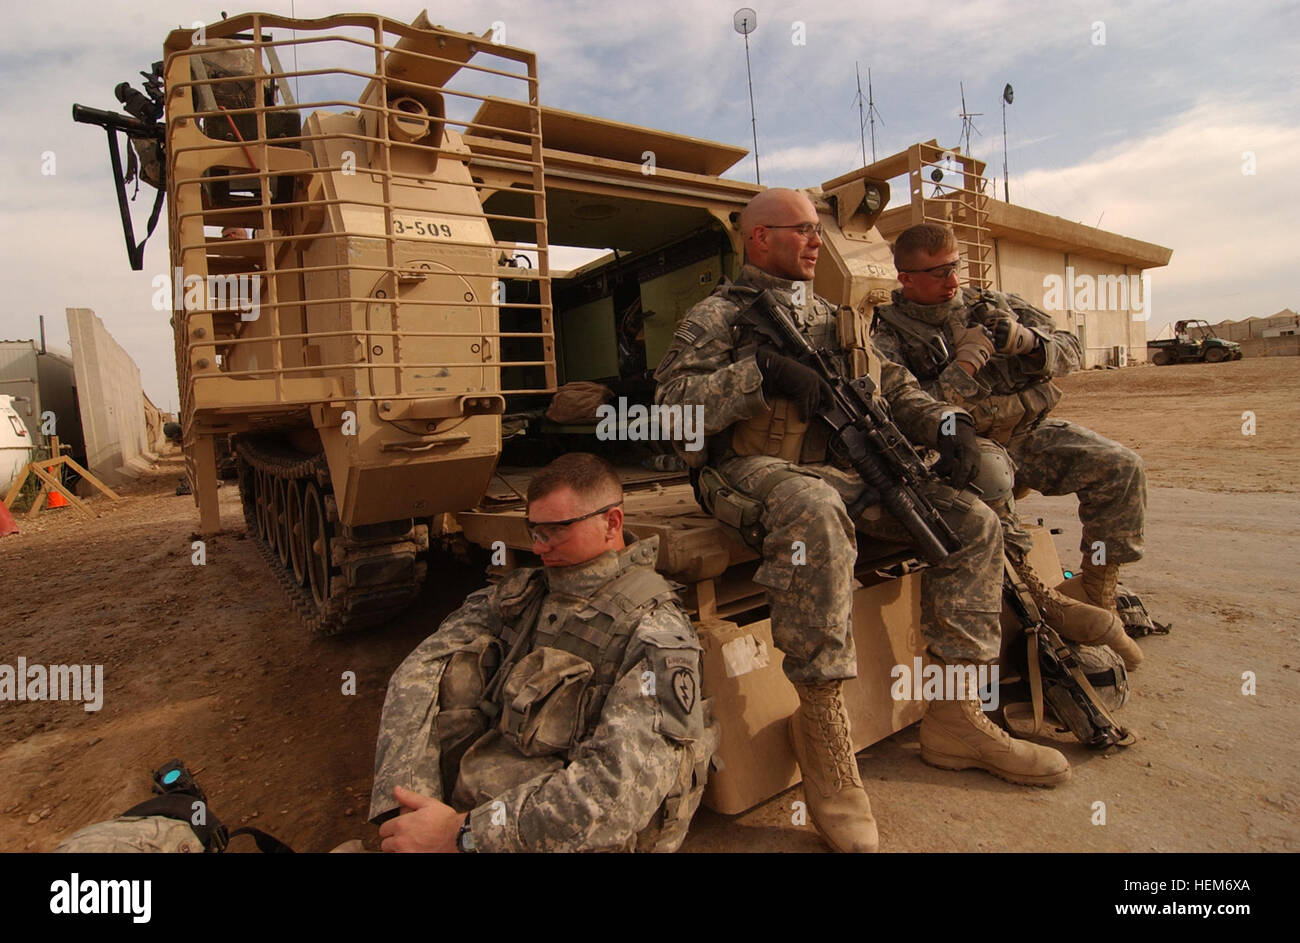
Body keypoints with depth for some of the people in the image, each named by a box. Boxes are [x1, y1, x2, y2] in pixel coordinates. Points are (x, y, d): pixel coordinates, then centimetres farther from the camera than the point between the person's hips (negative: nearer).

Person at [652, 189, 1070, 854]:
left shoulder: (834, 318, 25)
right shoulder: (716, 316, 6)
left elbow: (893, 386, 23)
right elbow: (673, 402, -9)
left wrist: (945, 422, 3)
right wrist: (761, 370, -19)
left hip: (844, 468, 7)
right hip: (756, 470, -6)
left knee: (973, 523, -5)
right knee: (814, 512, -41)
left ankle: (956, 719, 2)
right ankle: (821, 723, -31)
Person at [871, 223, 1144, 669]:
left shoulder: (991, 303, 12)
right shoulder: (890, 338, -1)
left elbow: (1070, 351, 13)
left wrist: (1029, 341, -9)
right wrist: (964, 364, -20)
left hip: (1033, 429, 5)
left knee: (1121, 466, -15)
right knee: (988, 470, -38)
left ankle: (1099, 596, -4)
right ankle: (1040, 599, -31)